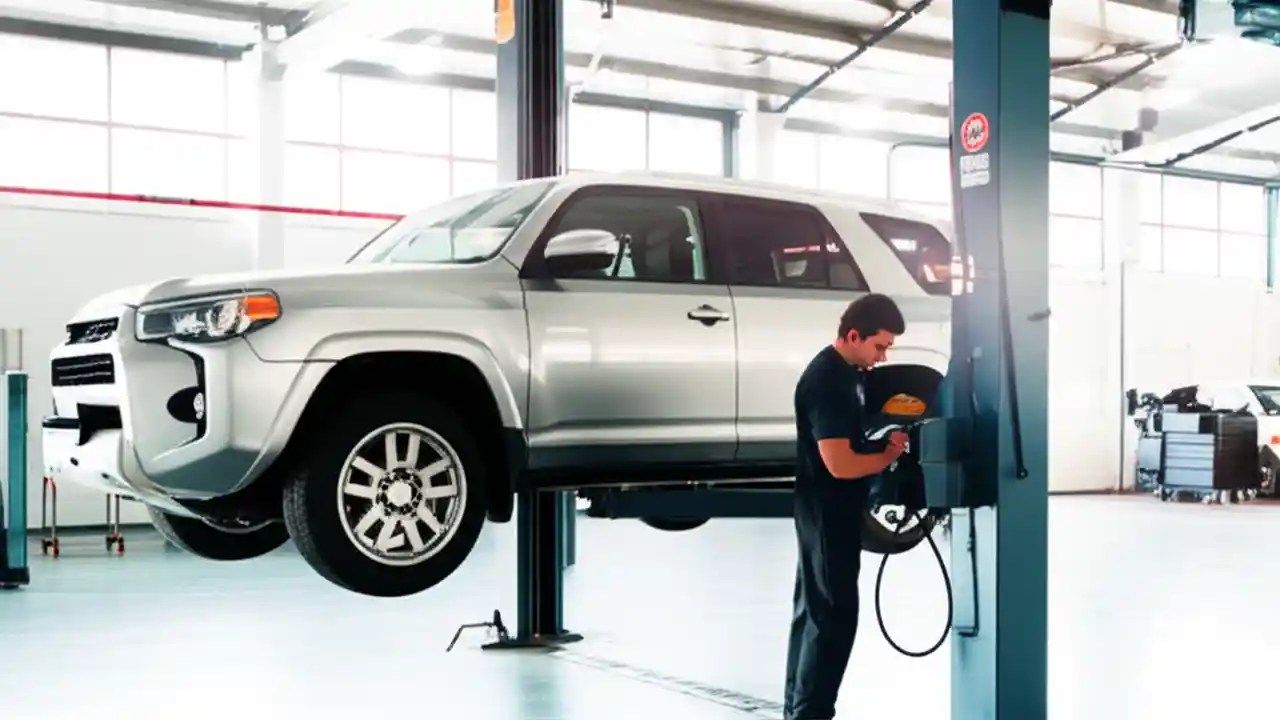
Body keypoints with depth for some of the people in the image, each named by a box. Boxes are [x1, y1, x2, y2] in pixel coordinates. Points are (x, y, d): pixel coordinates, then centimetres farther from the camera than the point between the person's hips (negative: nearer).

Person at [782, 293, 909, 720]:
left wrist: (885, 441, 2)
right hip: (828, 513, -10)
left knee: (814, 609, 15)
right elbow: (840, 463, -26)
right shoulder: (826, 380, -22)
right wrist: (889, 456, -10)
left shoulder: (845, 371, 9)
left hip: (833, 511, 10)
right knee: (834, 614, -5)